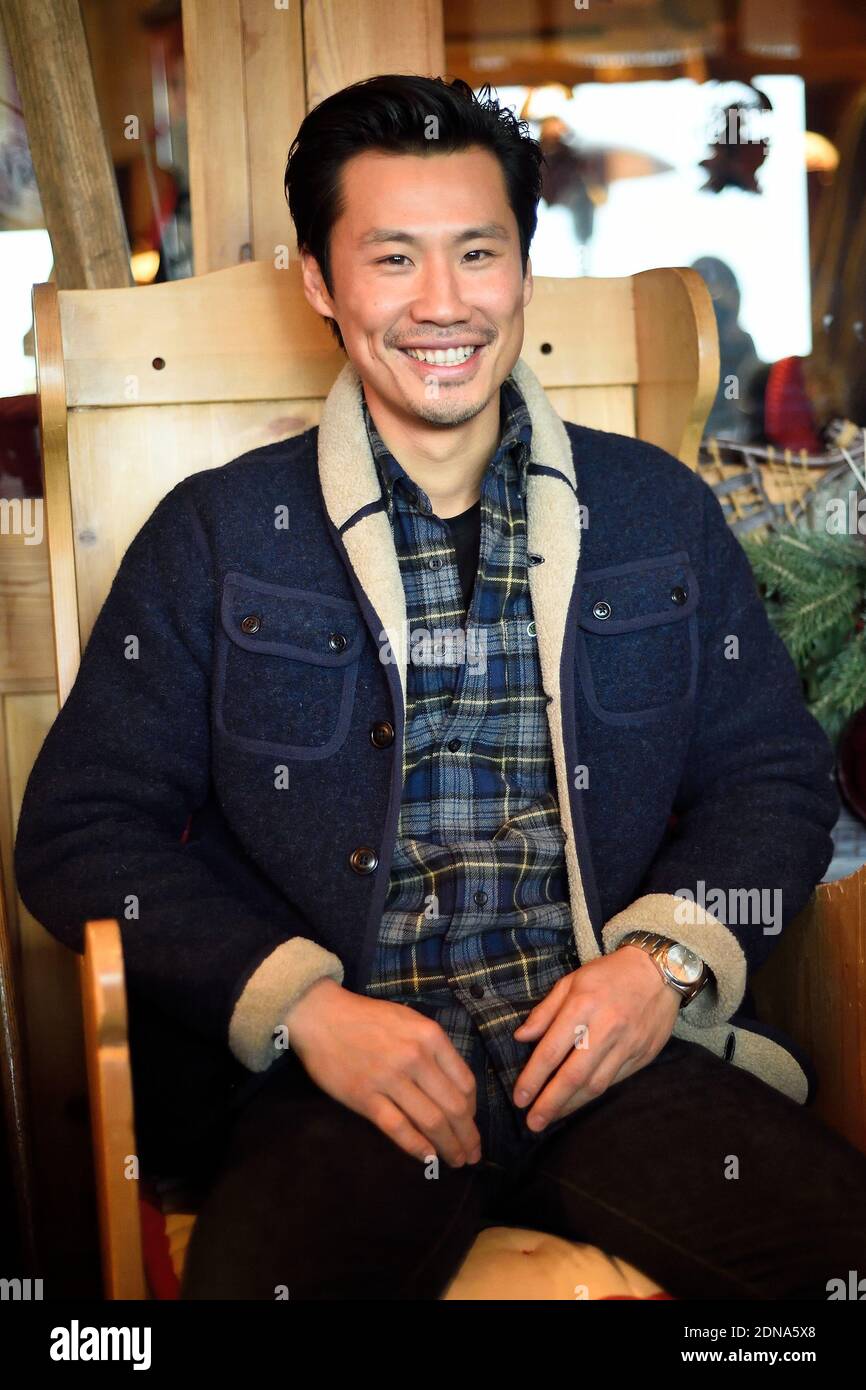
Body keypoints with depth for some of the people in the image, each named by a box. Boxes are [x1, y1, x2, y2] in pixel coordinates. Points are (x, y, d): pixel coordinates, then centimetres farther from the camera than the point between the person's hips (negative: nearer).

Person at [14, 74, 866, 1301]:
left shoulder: (662, 512, 13)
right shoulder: (216, 534, 7)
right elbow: (81, 828, 4)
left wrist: (667, 954, -6)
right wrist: (300, 1006, -10)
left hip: (617, 1047, 2)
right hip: (336, 1065, -1)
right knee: (258, 1278, -30)